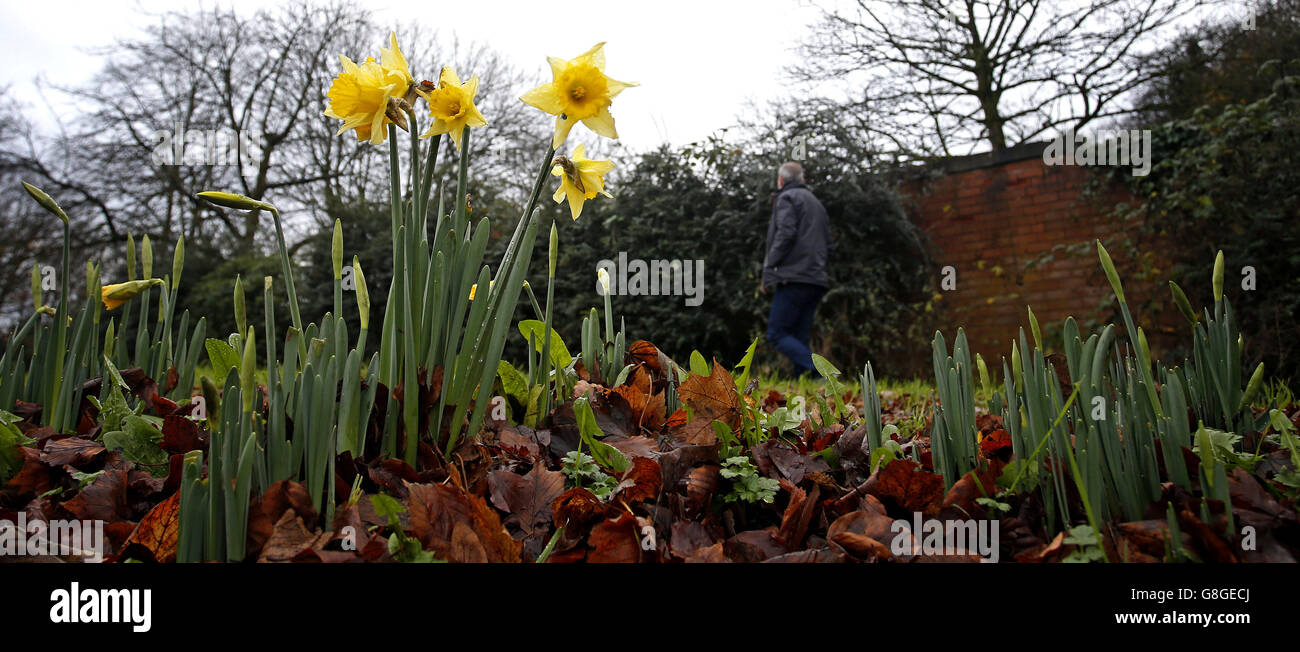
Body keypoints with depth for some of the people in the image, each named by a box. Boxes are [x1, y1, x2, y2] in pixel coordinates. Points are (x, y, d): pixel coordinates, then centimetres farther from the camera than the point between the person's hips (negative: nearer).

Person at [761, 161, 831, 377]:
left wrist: (768, 271, -11)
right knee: (798, 340, 8)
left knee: (777, 334, -10)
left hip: (794, 278, -8)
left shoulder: (787, 198, 2)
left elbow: (785, 234, -13)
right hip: (817, 281, 8)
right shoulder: (817, 203, 29)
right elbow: (827, 246, 24)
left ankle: (821, 372, -24)